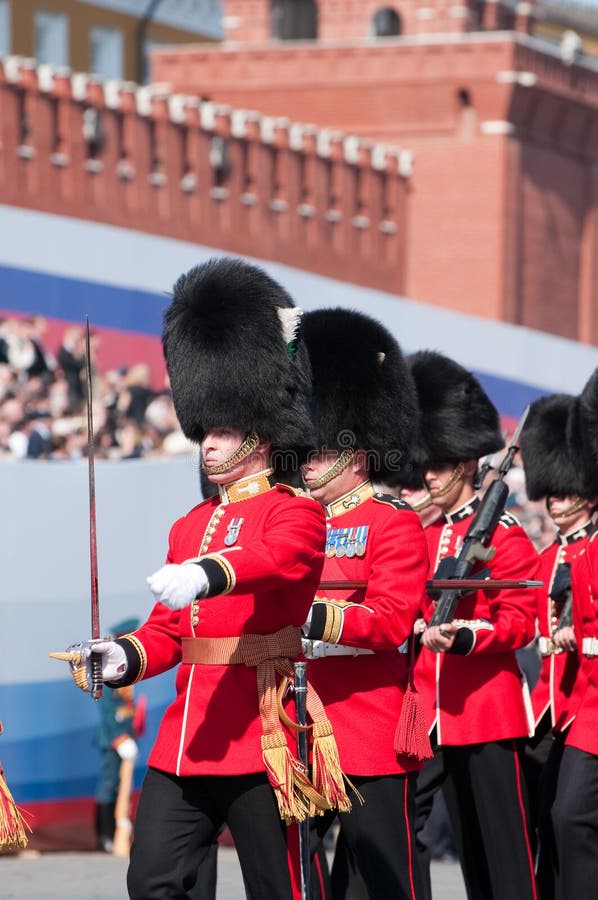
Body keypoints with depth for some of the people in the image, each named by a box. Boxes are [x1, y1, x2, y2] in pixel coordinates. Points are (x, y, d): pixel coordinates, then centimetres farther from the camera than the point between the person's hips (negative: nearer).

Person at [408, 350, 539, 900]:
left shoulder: (503, 535, -2)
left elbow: (521, 621, -10)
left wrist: (464, 637, -25)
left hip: (485, 713, -5)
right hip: (420, 712, 5)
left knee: (499, 847, 1)